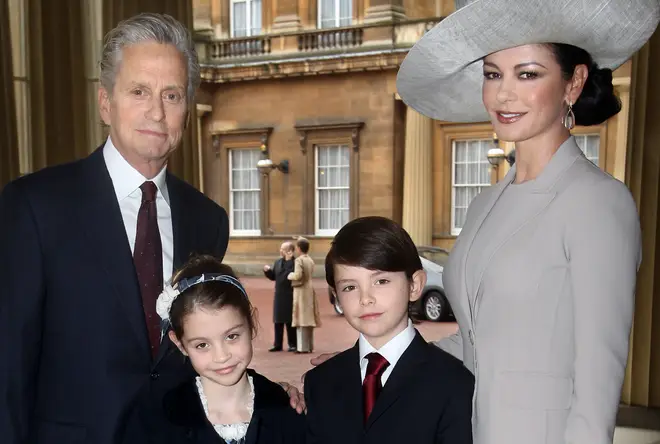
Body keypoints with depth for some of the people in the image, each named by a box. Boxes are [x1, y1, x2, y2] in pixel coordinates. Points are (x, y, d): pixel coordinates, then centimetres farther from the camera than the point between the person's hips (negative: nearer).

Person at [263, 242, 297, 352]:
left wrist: (289, 260, -25)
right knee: (278, 321, 11)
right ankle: (278, 345, 19)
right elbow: (273, 277, 16)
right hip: (279, 296, 6)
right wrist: (267, 271, -3)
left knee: (290, 321, 2)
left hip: (290, 296, -6)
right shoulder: (277, 262, 11)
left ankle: (292, 344, 13)